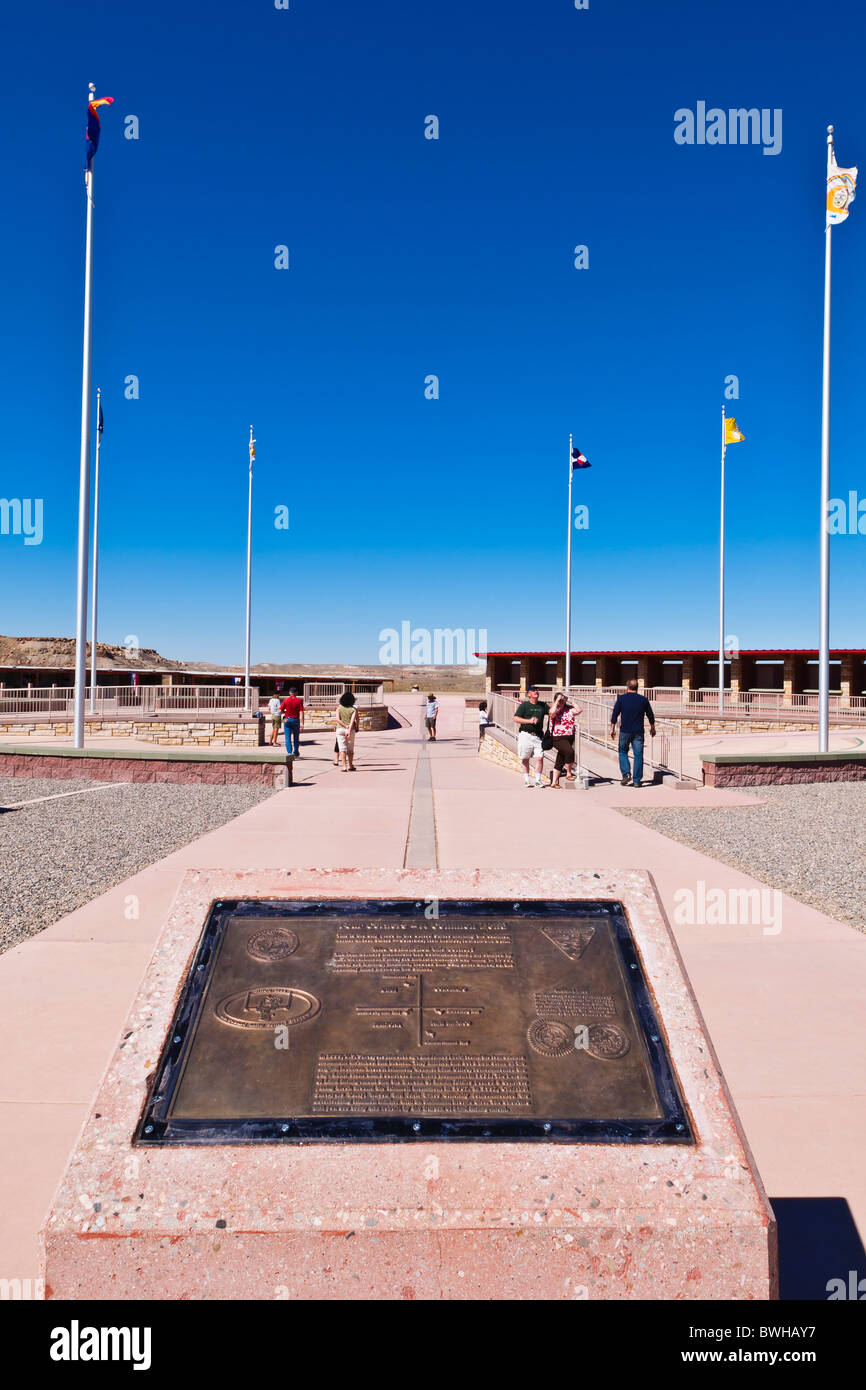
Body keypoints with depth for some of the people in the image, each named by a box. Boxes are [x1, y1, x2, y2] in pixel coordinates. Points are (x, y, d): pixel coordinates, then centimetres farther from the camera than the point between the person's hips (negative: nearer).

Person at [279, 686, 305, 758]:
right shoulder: (299, 701, -4)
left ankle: (289, 753, -7)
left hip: (287, 720, -1)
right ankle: (296, 753, 30)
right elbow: (301, 713, -11)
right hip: (296, 720, 1)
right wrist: (302, 724, -13)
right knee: (296, 738, 16)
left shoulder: (286, 700, -3)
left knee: (288, 738, 2)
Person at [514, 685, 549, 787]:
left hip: (538, 735, 3)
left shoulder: (542, 705, 12)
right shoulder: (524, 705, -1)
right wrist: (529, 721, -14)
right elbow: (516, 719, -6)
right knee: (525, 759, 4)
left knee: (540, 758, -5)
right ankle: (527, 779, 15)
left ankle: (538, 780, 4)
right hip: (526, 735, -3)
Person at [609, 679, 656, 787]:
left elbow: (615, 714, -1)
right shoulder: (643, 699, 4)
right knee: (638, 755, 5)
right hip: (638, 732, 1)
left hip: (625, 731, -1)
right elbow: (650, 715, 13)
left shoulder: (621, 698, -1)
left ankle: (626, 773, -2)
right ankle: (637, 781, 4)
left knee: (623, 752, 16)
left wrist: (612, 729, 7)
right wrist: (652, 728, 26)